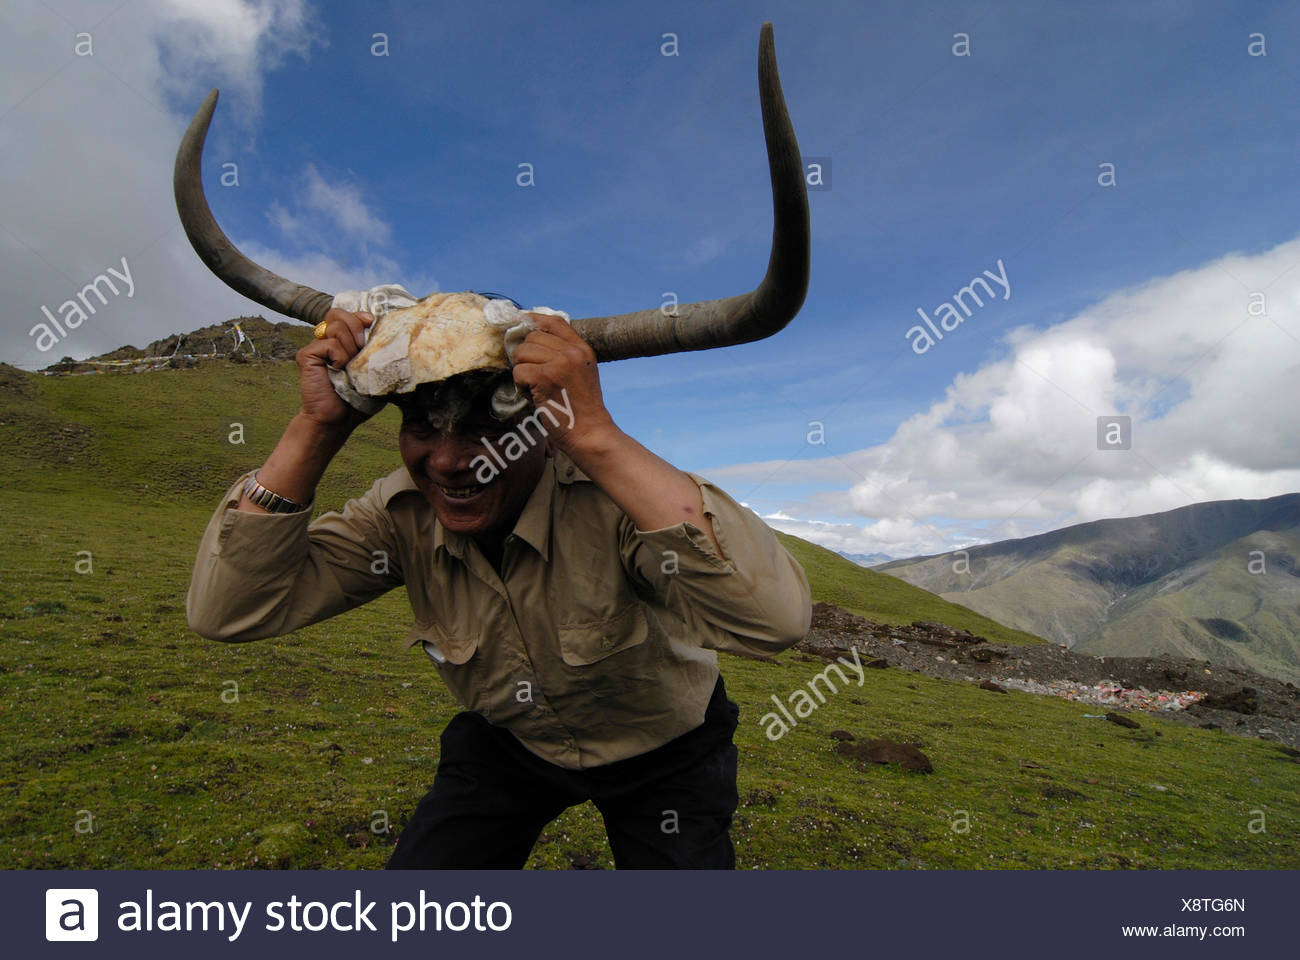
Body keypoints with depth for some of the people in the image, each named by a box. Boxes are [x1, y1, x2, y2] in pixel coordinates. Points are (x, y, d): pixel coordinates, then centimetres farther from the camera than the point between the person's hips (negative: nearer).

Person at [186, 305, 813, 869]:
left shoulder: (613, 492, -35)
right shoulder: (403, 514, -21)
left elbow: (774, 619, -51)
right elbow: (225, 611, -26)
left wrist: (596, 434, -54)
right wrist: (316, 429, -35)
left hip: (662, 750, -2)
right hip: (508, 739, 3)